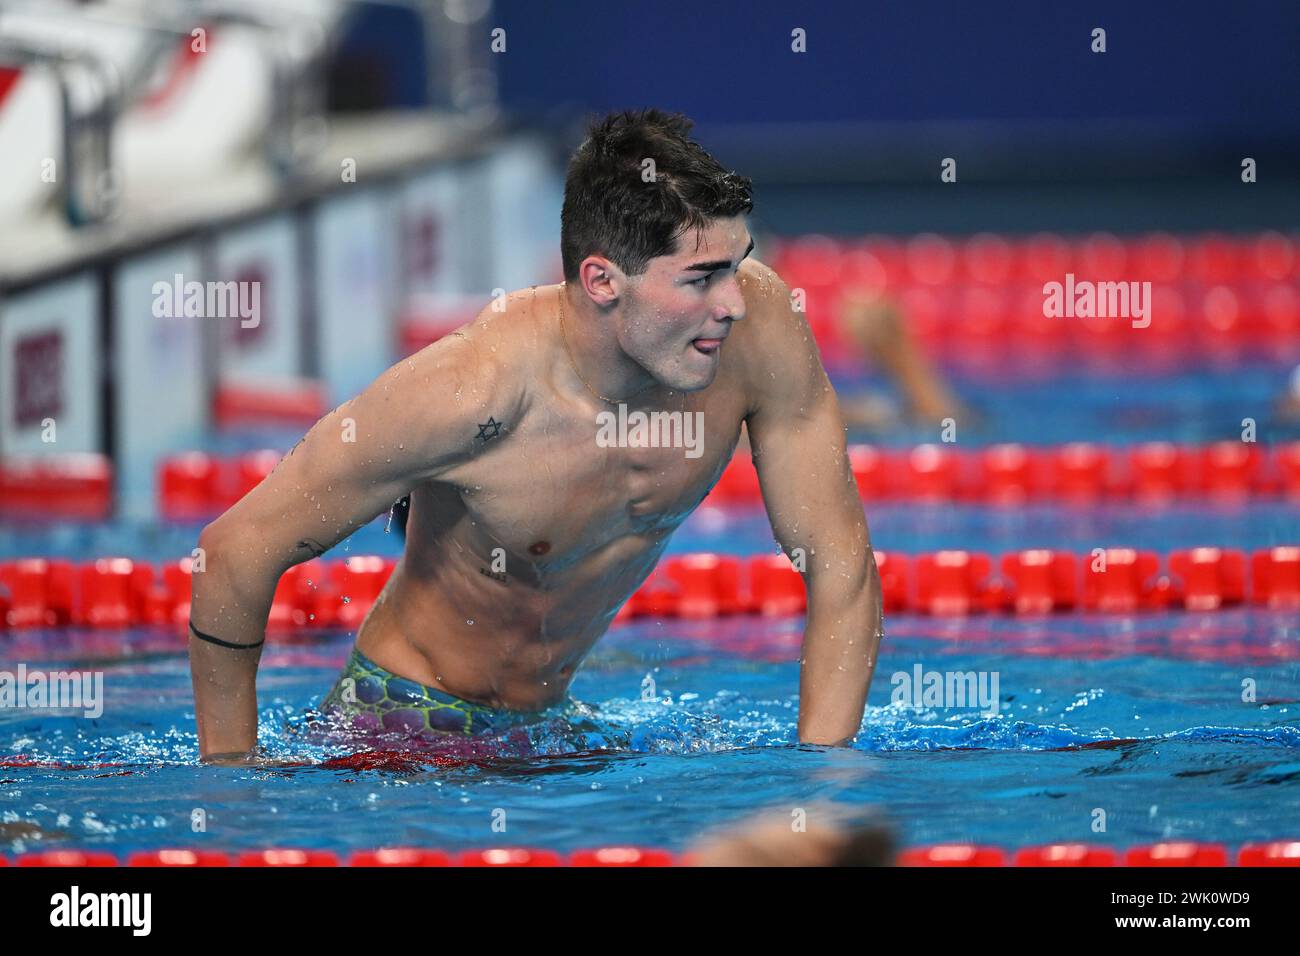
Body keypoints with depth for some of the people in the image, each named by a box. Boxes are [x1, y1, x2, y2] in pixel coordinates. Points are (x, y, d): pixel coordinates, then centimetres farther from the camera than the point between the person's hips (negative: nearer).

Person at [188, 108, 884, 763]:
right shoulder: (471, 389, -33)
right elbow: (238, 549, -24)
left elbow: (840, 562, -10)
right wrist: (230, 772, -16)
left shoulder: (754, 321, -20)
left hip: (552, 717, 5)